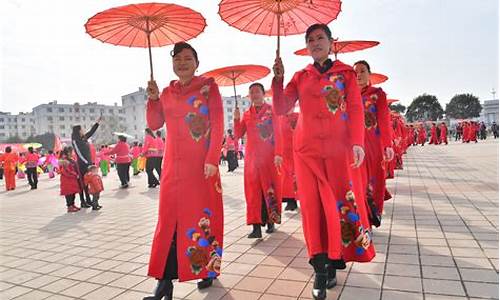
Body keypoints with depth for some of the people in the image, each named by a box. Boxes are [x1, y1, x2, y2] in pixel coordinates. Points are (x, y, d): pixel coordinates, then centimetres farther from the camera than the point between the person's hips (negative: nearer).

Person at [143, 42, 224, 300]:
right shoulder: (168, 91, 15)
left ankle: (208, 269, 20)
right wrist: (153, 98, -2)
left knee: (204, 215, 2)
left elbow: (218, 124, -6)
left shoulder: (208, 86, 2)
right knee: (170, 218, 1)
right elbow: (154, 125, 13)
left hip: (202, 163, -4)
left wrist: (212, 159, -15)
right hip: (174, 164, 4)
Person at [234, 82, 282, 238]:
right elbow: (238, 135, 8)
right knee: (253, 190, -1)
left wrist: (278, 153, -12)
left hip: (268, 156, -3)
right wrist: (237, 119, -7)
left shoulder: (271, 110, 1)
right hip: (251, 156, 4)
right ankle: (256, 226, 0)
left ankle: (270, 221, 19)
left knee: (270, 189, 3)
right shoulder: (247, 114, 13)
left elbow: (277, 133, -4)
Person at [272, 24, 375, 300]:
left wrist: (357, 142, -14)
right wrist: (278, 78, -8)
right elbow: (280, 108, 4)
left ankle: (334, 261, 15)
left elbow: (356, 108, -1)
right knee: (312, 204, 1)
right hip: (307, 148, 2)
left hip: (339, 148, -1)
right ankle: (320, 268, 9)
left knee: (341, 202, -1)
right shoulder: (300, 77, 14)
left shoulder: (345, 73, 9)